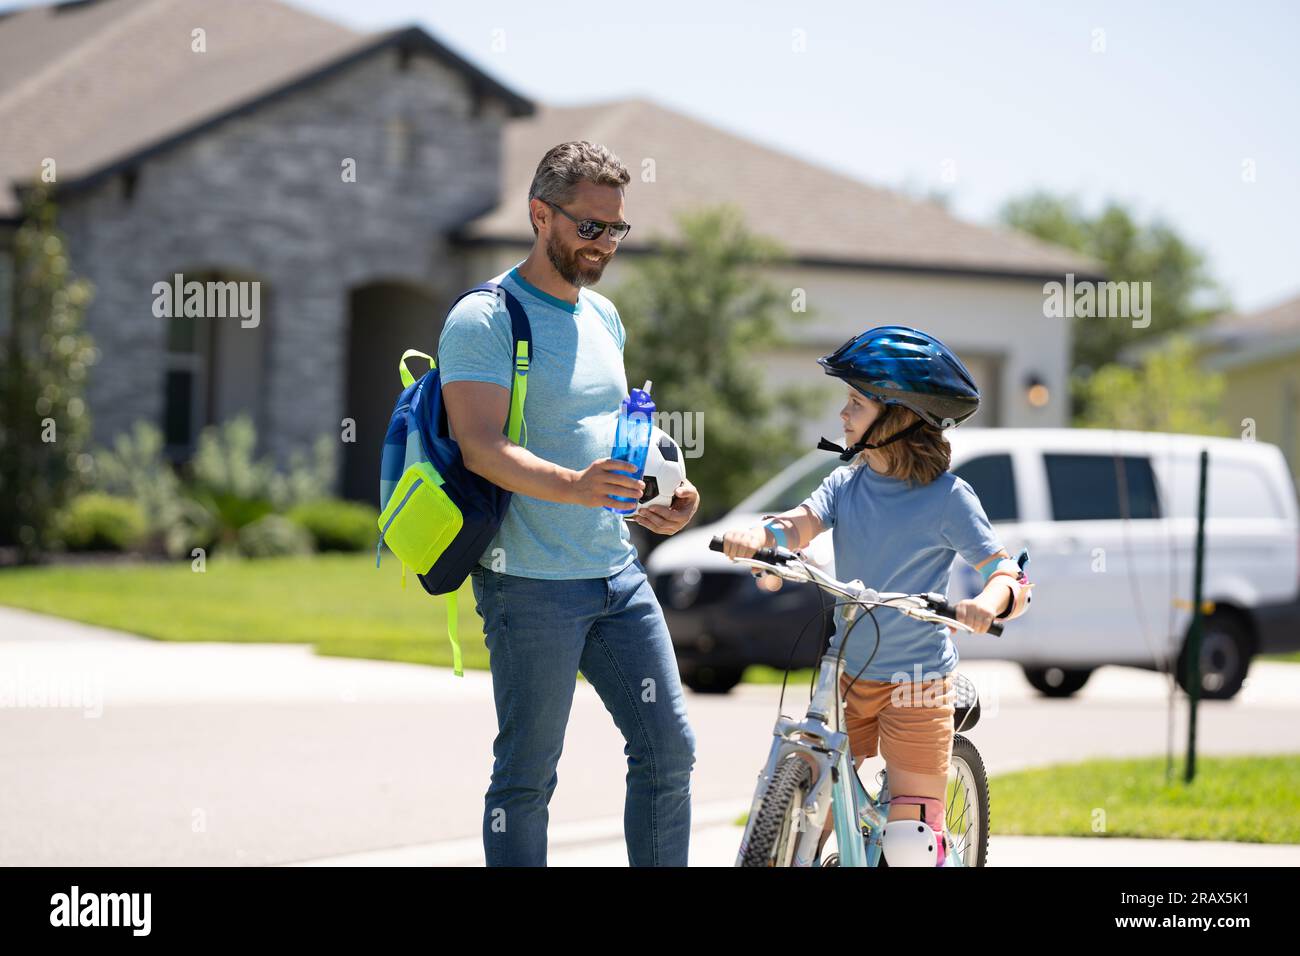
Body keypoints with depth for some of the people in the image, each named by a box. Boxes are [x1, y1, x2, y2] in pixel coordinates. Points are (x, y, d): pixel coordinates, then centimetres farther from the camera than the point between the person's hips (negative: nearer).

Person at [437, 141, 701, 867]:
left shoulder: (604, 318, 15)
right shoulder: (486, 319, -10)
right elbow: (480, 446, -22)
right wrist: (572, 486, -37)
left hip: (618, 572, 7)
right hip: (531, 583, -7)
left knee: (669, 750, 5)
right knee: (526, 777, -1)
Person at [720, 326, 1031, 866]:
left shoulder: (947, 497, -10)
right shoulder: (847, 484, 4)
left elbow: (1010, 577, -12)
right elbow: (803, 523, -14)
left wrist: (986, 603, -35)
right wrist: (757, 536, -36)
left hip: (915, 684, -4)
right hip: (848, 675, 4)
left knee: (911, 837, -4)